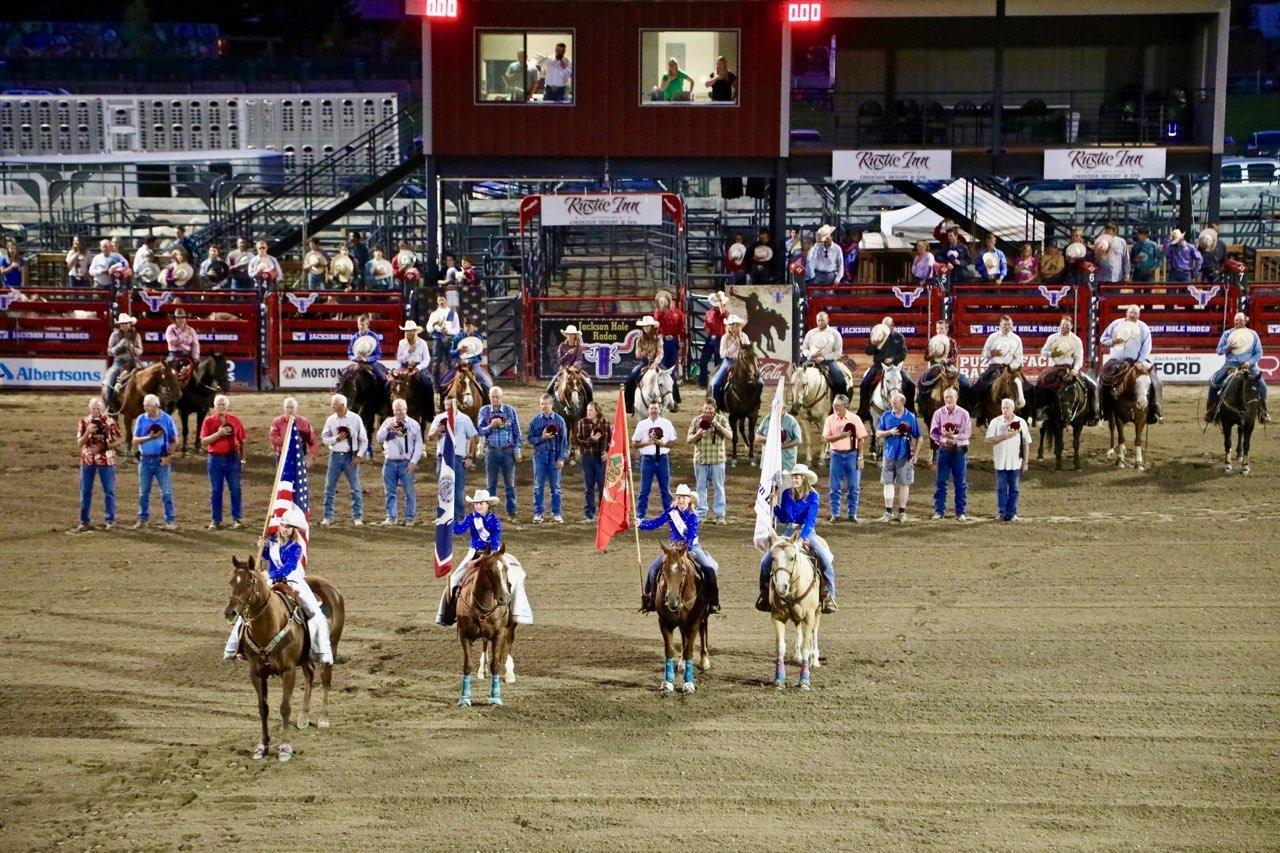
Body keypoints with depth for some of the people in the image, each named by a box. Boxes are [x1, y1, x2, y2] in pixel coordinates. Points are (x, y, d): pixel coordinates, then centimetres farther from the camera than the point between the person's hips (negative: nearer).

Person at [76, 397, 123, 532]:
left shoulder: (110, 422, -3)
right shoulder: (84, 422, 2)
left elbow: (118, 441, -2)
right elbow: (79, 442, 0)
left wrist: (103, 447, -15)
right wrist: (88, 432, -18)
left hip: (106, 460, -2)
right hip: (87, 460, 2)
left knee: (109, 491, 3)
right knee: (85, 492, 6)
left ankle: (109, 520, 13)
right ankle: (84, 522, 14)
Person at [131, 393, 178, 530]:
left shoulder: (166, 419, -4)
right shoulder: (141, 419, 1)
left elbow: (174, 440, 2)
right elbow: (135, 440, 0)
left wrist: (167, 456, -9)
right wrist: (150, 437, -17)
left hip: (161, 460, -2)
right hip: (145, 460, 2)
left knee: (166, 492, -3)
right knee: (143, 493, 9)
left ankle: (170, 520, 1)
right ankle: (143, 519, 19)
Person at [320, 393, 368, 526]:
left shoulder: (355, 419, -4)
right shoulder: (330, 420, 2)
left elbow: (364, 439, 1)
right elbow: (324, 438, 6)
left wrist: (359, 455, -8)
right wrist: (336, 438, -12)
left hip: (351, 457, -2)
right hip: (335, 455, 2)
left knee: (355, 489, 2)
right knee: (329, 488, 3)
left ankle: (357, 517, 11)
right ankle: (327, 517, 11)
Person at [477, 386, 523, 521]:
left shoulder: (510, 411, 1)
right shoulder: (484, 411, 3)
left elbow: (517, 432, 4)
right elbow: (479, 430, 1)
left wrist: (517, 450, 0)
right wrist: (491, 426, -18)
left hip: (507, 450, -1)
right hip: (491, 451, 1)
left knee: (510, 484, 3)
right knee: (491, 484, 6)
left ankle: (511, 512, 7)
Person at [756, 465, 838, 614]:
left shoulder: (813, 496, -8)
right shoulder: (787, 494, 3)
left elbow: (810, 520, -18)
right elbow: (782, 518, 7)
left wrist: (802, 538, -31)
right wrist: (775, 504, -9)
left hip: (807, 533, -3)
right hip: (789, 532, 3)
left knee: (826, 559, -25)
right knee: (766, 560, -11)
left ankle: (829, 595, -14)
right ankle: (764, 591, 8)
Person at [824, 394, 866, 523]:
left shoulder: (855, 419, 0)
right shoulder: (830, 420, 3)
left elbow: (861, 439, 1)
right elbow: (826, 438, -4)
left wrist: (860, 458, -3)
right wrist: (841, 436, -18)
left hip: (851, 454, -1)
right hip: (836, 454, 1)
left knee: (853, 486, 1)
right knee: (835, 486, 3)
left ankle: (852, 514, 10)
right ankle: (835, 514, 10)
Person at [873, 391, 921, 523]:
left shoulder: (910, 417, 0)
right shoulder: (886, 416, 5)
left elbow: (918, 438, 3)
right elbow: (878, 433, 7)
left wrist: (915, 455, -3)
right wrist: (890, 432, -11)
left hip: (904, 456, -2)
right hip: (889, 455, 2)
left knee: (904, 484, 3)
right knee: (888, 483, 1)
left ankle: (902, 512, 11)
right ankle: (889, 512, 5)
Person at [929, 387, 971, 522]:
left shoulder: (963, 414, 1)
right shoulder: (938, 413, 4)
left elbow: (967, 434, -5)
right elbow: (933, 432, 0)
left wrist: (954, 437, -19)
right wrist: (944, 439, -16)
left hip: (959, 450, -1)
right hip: (944, 450, 1)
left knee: (960, 483, 2)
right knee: (940, 482, 2)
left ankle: (961, 512, 7)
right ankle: (939, 511, 9)